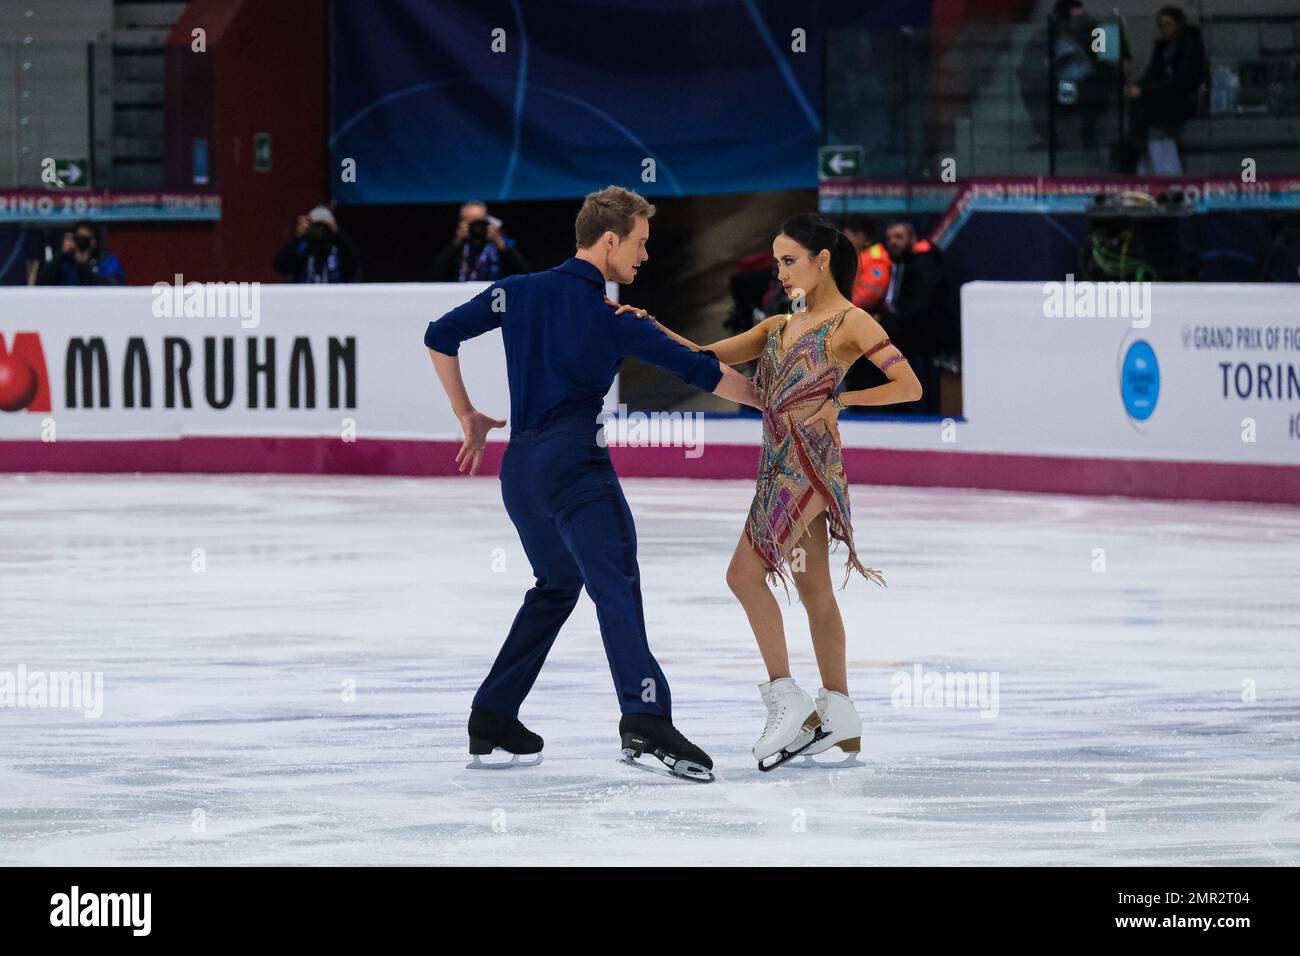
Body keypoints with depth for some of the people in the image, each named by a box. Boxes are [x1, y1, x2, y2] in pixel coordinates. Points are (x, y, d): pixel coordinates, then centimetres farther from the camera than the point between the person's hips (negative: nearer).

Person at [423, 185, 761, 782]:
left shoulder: (520, 293, 10)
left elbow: (440, 337, 14)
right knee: (616, 585, -17)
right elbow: (701, 372, -1)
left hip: (520, 464, 7)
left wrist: (467, 415, 22)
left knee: (556, 586, 23)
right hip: (575, 461, -7)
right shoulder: (615, 322, -4)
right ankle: (645, 721, -35)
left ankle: (492, 720, 24)